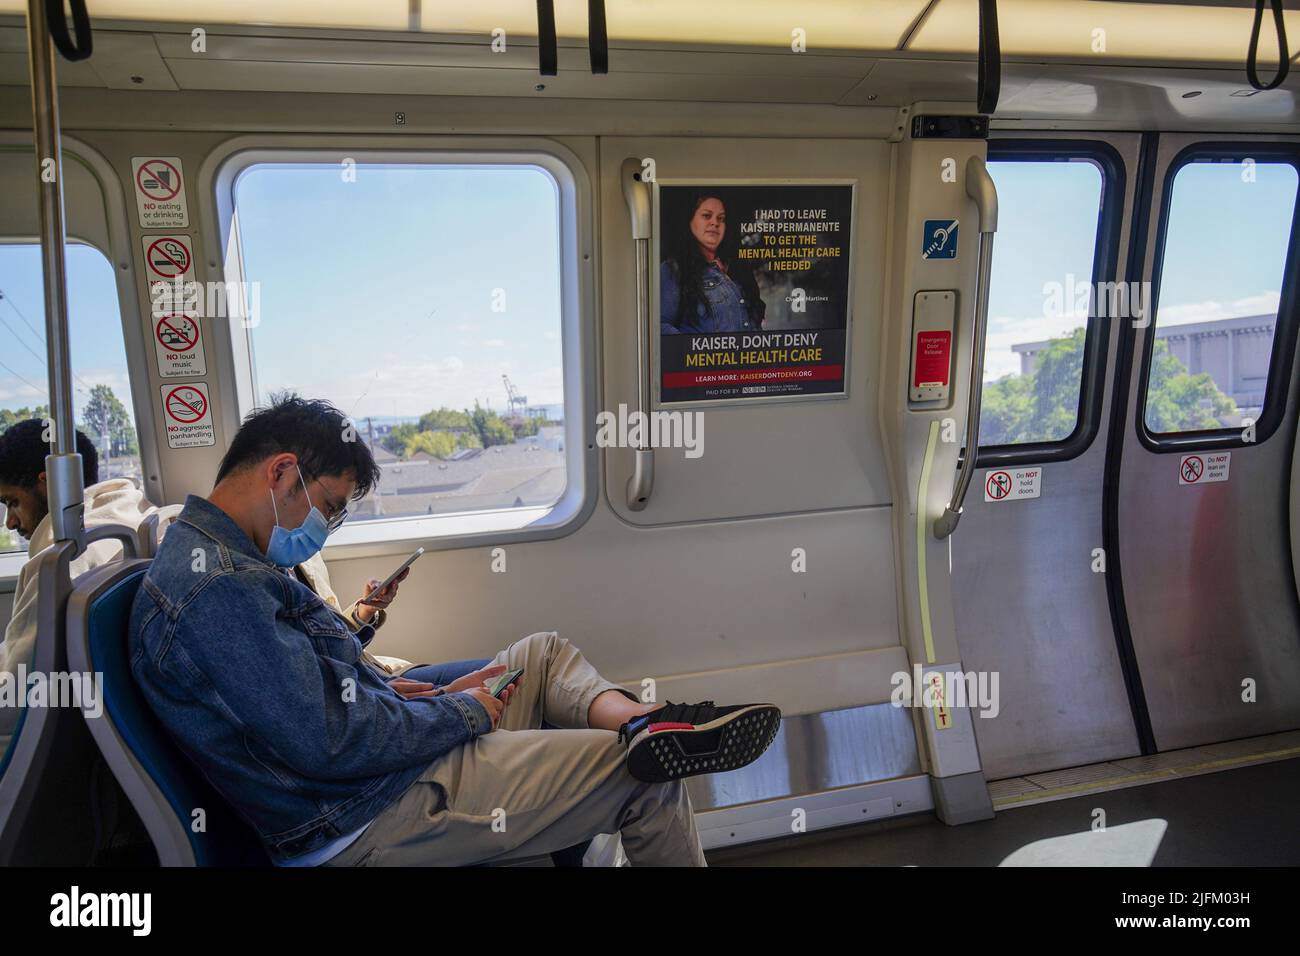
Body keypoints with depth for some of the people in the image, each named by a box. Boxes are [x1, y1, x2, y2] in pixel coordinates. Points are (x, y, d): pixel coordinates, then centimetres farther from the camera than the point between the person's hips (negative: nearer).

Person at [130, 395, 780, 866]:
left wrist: (435, 697, 6)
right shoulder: (217, 589, -24)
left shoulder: (210, 556, 11)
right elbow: (330, 744, -28)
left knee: (544, 652, 15)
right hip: (364, 824, -11)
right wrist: (462, 712, -12)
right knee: (650, 781, -8)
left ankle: (634, 717, -11)